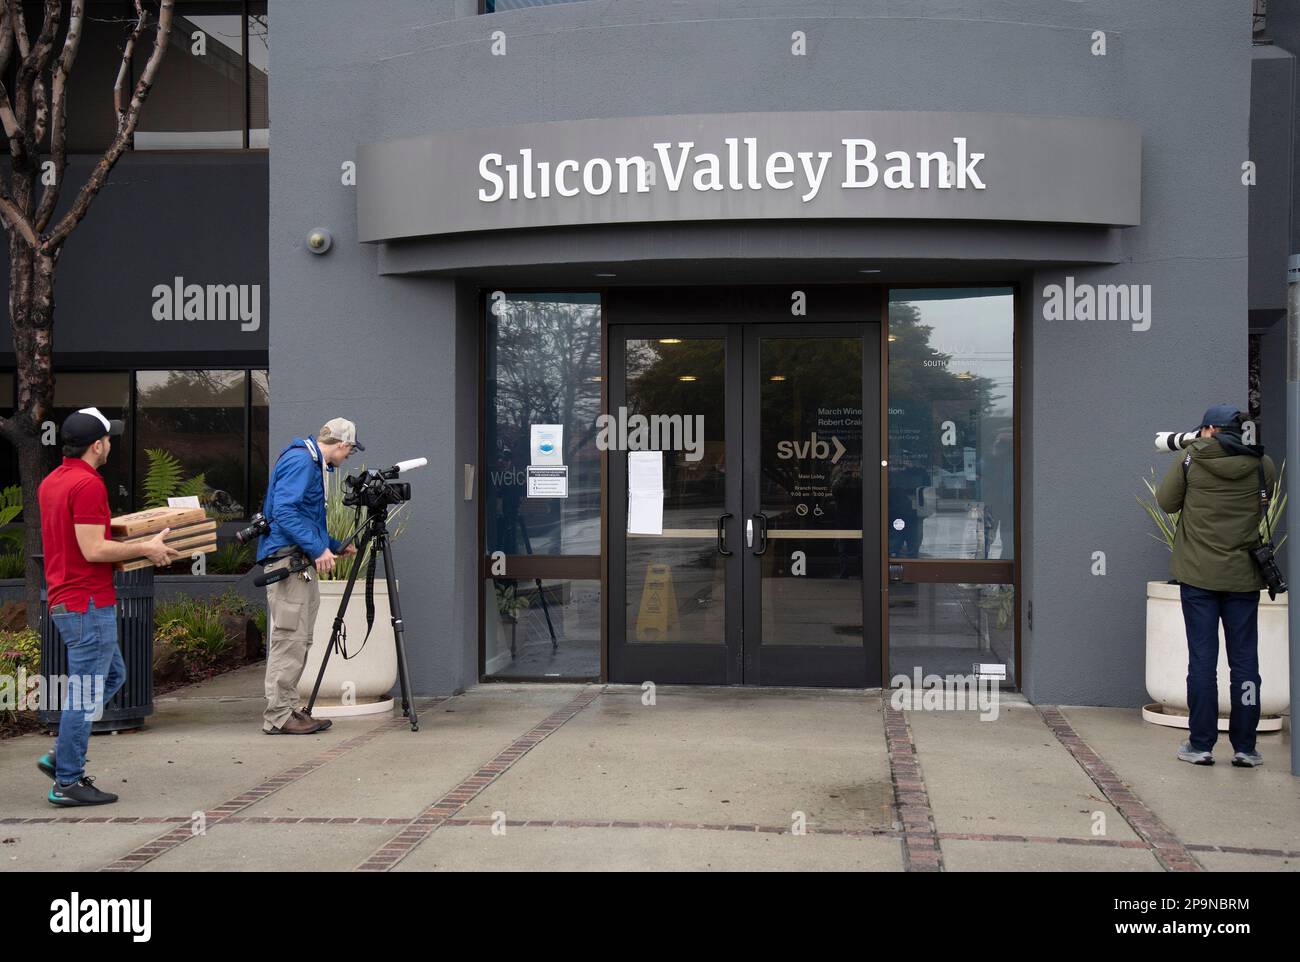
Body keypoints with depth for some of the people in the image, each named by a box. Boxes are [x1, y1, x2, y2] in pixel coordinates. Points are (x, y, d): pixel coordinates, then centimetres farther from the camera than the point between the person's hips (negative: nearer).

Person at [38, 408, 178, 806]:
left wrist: (126, 536, 25)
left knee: (111, 675, 21)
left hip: (64, 601, 10)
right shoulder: (88, 484, -18)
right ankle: (67, 783, 5)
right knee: (85, 693, -2)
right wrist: (146, 547, -12)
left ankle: (62, 757, 21)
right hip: (88, 603, -10)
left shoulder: (50, 482, 13)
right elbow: (94, 550, -23)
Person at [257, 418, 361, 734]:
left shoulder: (313, 463, 21)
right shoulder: (300, 460, -11)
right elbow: (283, 510, -22)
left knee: (299, 640, 13)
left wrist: (334, 547, 29)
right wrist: (318, 549, -24)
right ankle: (278, 717, -8)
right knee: (289, 637, -10)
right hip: (287, 557, -11)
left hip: (302, 562, 11)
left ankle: (288, 709, 19)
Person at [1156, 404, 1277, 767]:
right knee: (1244, 660, 6)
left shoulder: (1191, 458, -5)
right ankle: (1245, 748, 10)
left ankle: (1201, 745, 5)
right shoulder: (1259, 462, 0)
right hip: (1244, 576, 1)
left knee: (1202, 659, 2)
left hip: (1199, 575, -1)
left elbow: (1166, 501, 3)